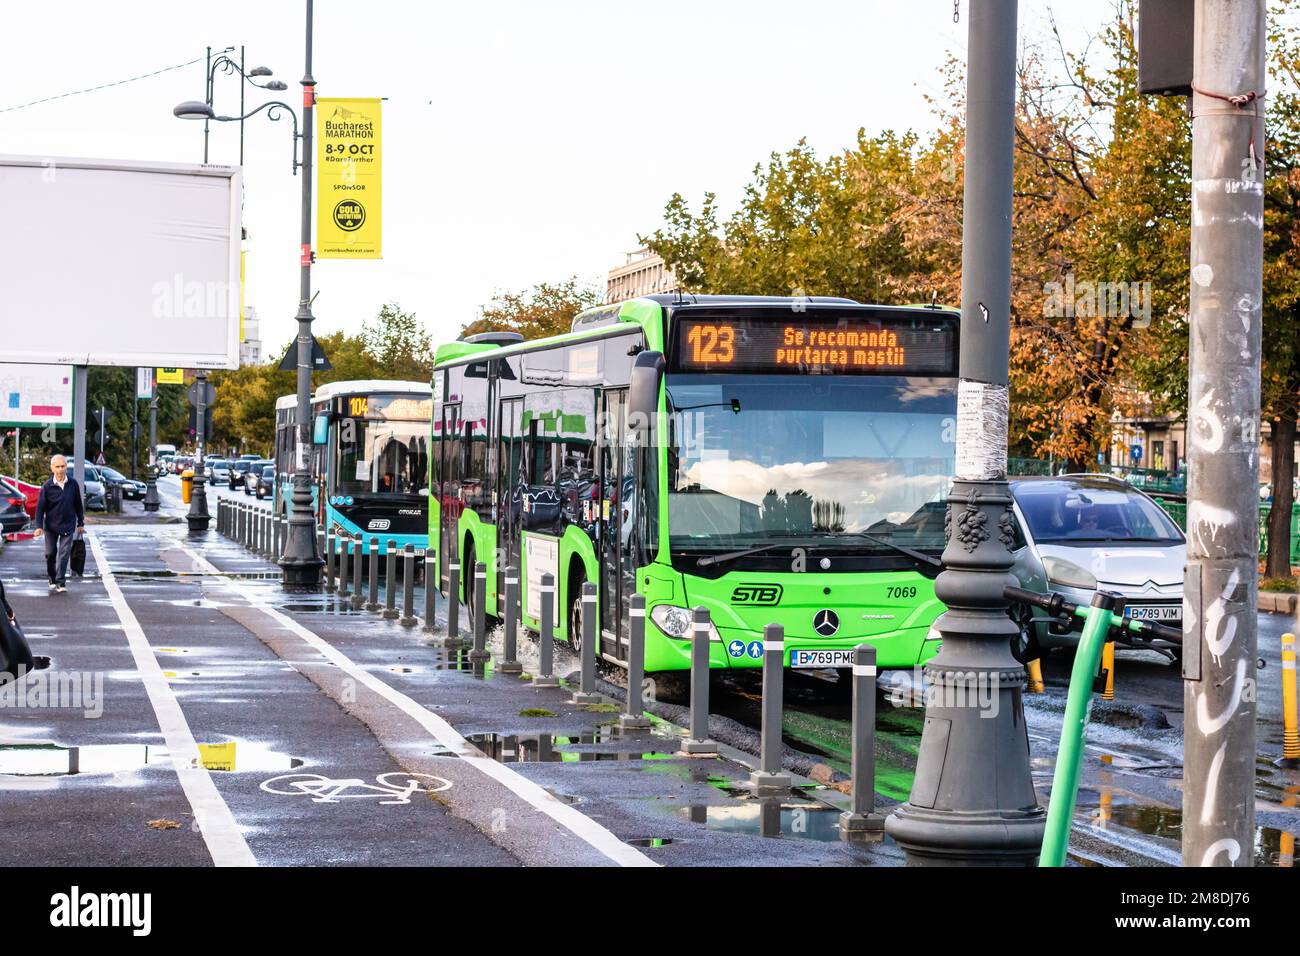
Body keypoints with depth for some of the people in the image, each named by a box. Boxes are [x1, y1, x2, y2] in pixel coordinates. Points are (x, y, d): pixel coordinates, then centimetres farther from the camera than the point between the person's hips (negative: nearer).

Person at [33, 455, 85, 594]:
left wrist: (80, 523, 10)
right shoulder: (47, 487, -9)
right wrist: (39, 526, -12)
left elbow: (78, 504, 7)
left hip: (68, 525, 0)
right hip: (51, 525, 0)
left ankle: (61, 582, -7)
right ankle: (52, 579, 29)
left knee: (64, 554, -8)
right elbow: (40, 507, -6)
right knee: (50, 553, 10)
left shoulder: (73, 483, -4)